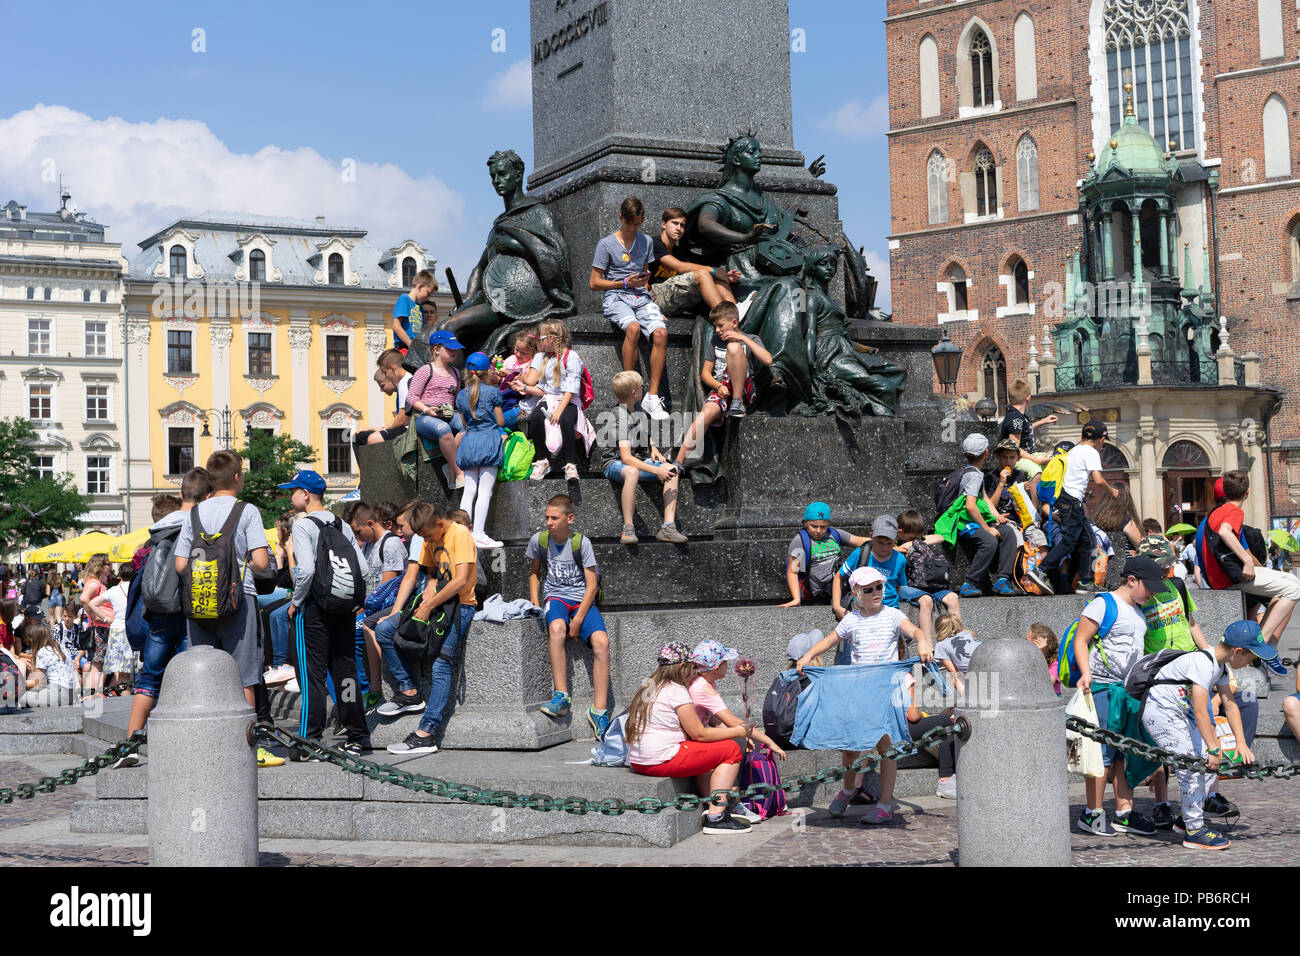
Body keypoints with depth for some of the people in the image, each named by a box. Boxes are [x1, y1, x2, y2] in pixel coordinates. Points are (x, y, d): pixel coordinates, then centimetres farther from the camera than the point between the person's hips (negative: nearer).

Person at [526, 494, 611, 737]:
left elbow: (592, 586, -7)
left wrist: (578, 620, -16)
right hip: (555, 596, 1)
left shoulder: (581, 542, -6)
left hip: (582, 599, -1)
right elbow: (534, 571, 21)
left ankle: (599, 710, -23)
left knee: (601, 641, -27)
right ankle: (561, 697, -34)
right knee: (556, 627, -36)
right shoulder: (539, 540, 2)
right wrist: (534, 603, 7)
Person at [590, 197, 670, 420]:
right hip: (615, 298, -4)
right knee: (633, 327, -37)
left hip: (641, 298, 4)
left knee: (661, 332, -27)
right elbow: (594, 283, 2)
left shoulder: (646, 242, 16)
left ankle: (652, 397, -25)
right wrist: (625, 283, -6)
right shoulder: (606, 244, 3)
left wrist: (645, 280, 5)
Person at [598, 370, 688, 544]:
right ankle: (628, 529, -38)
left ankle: (668, 526, -20)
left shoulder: (637, 407, 6)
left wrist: (652, 447, 9)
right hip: (614, 462, -8)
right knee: (632, 472, -42)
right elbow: (626, 457, -30)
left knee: (672, 469, -12)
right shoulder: (620, 418, -21)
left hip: (638, 459, 8)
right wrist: (656, 471, -34)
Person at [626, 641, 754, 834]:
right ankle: (716, 817, -6)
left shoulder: (649, 687, 17)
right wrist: (738, 732, 0)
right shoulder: (677, 691, -11)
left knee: (702, 751, 31)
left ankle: (712, 805, 21)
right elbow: (700, 734, -10)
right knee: (731, 749, -1)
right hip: (661, 761, -10)